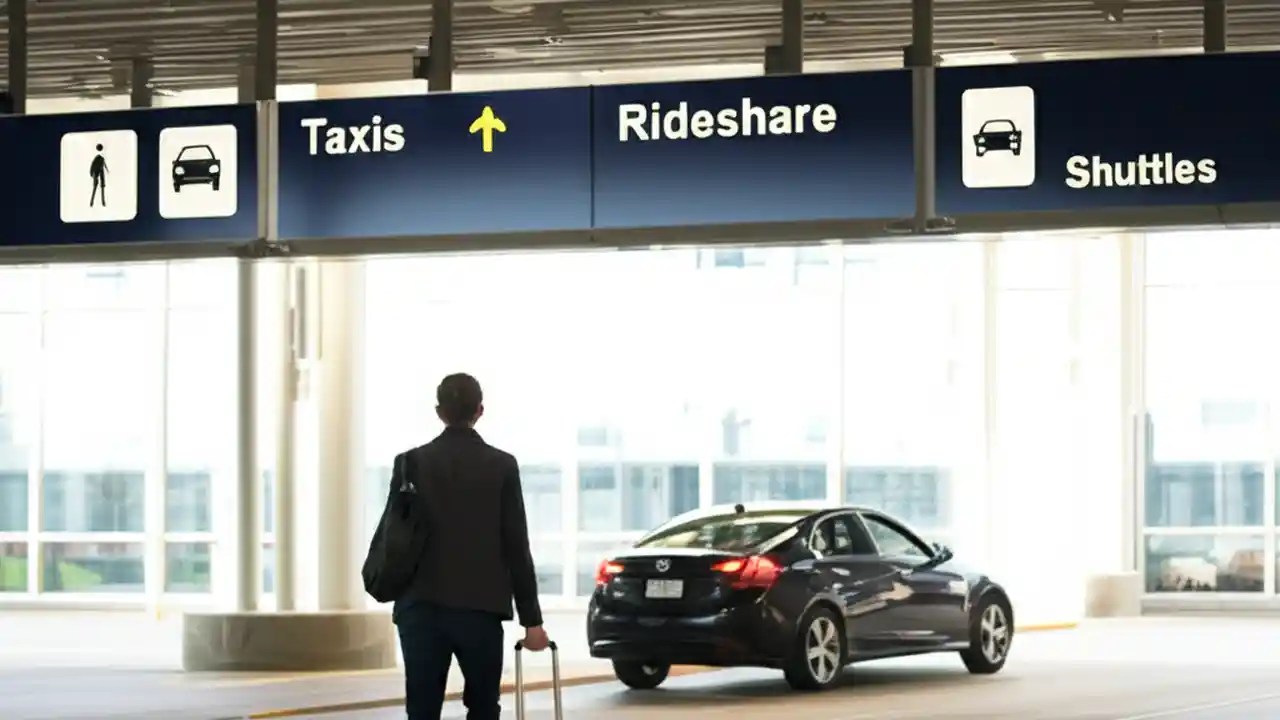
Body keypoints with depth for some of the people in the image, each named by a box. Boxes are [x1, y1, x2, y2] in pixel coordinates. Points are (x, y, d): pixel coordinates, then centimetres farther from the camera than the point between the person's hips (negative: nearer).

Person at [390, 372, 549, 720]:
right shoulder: (501, 466, -1)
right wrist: (531, 619, 1)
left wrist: (398, 595, 17)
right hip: (481, 609, -1)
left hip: (421, 609, 1)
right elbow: (516, 547, -2)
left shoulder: (412, 463, 1)